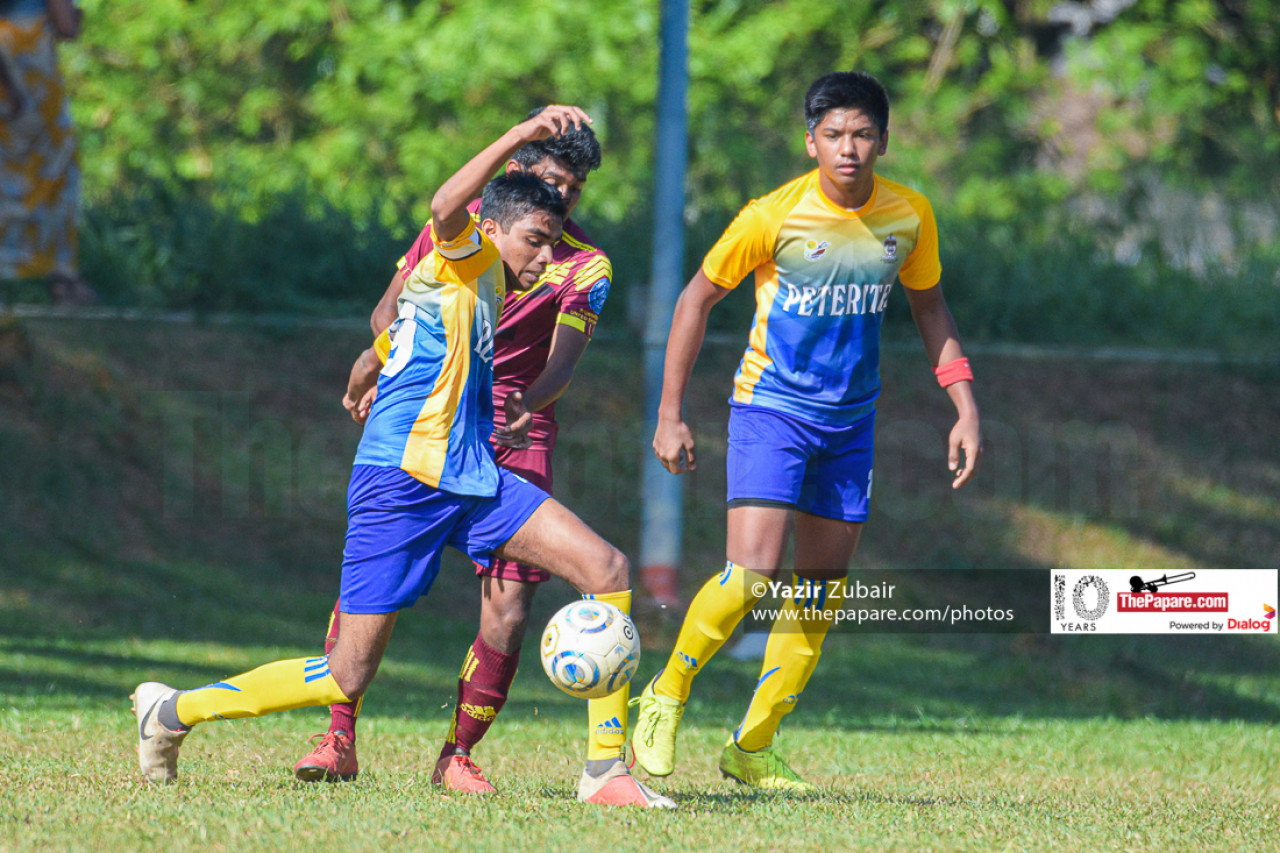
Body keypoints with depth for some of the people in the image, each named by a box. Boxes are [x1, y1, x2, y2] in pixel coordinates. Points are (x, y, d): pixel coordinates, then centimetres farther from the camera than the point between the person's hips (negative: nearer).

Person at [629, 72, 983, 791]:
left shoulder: (910, 216, -4)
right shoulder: (774, 216, -15)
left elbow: (929, 306, 13)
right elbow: (699, 299, -3)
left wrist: (966, 407, 5)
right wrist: (671, 415, -5)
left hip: (851, 421, 5)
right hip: (771, 408, -5)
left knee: (823, 592, 5)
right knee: (752, 574, -19)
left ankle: (753, 747, 17)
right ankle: (668, 696, 5)